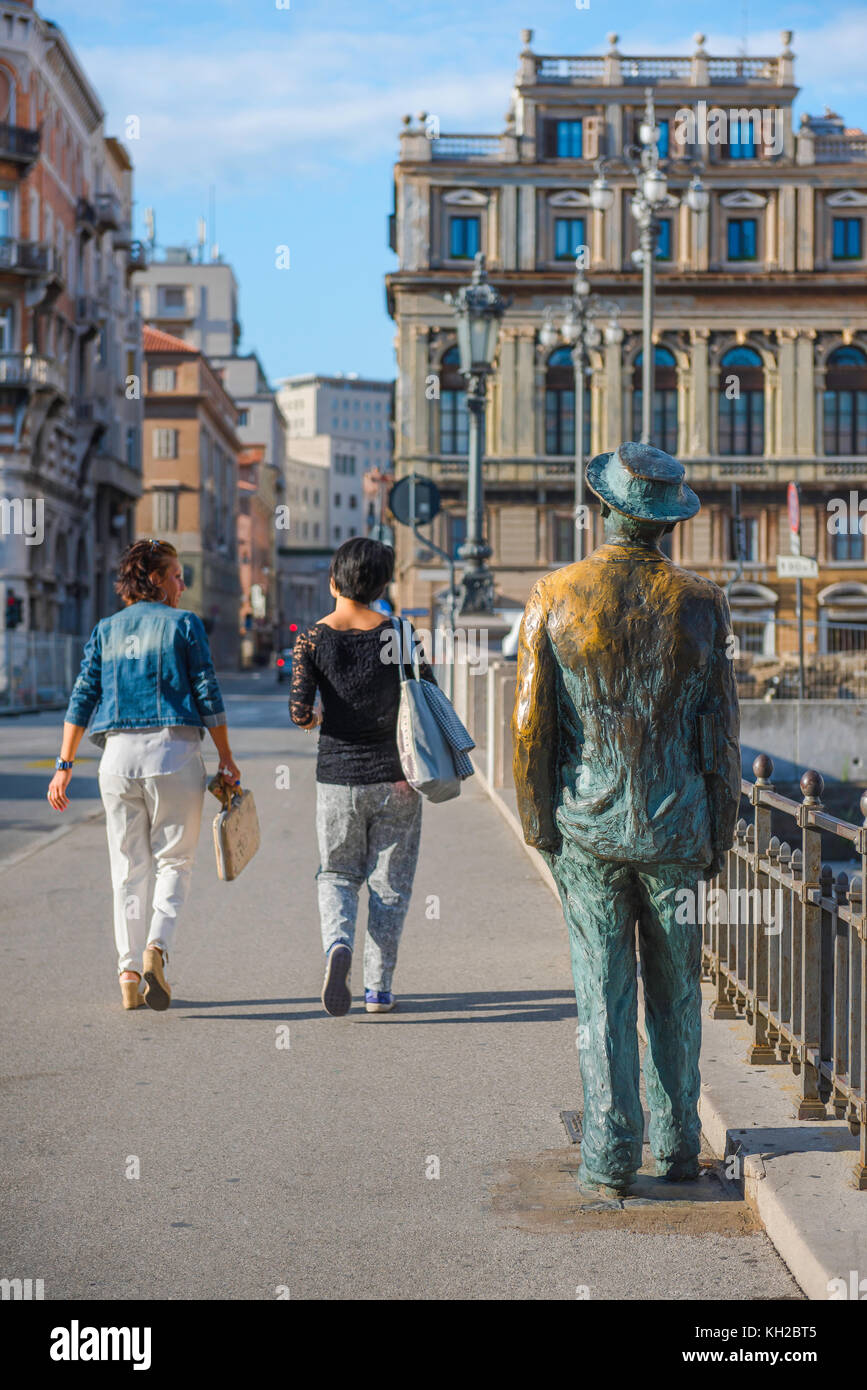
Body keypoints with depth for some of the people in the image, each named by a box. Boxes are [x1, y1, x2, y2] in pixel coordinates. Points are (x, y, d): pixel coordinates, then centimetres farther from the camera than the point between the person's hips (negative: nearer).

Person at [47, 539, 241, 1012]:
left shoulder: (105, 631, 12)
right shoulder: (184, 624, 1)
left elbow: (82, 699, 6)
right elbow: (207, 696, -3)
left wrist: (64, 766, 7)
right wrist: (226, 760, 3)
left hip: (118, 753, 3)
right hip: (173, 748, -3)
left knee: (128, 868, 9)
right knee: (173, 860, 5)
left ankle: (129, 973, 6)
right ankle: (156, 947, -18)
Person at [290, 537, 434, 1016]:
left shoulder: (311, 640, -6)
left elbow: (300, 712, -12)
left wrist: (312, 720, 9)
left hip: (337, 776, 0)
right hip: (395, 778, 0)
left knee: (337, 875, 16)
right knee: (389, 884, 11)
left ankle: (338, 942, -13)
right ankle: (378, 988, 11)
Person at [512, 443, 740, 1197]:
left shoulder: (555, 597, -6)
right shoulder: (701, 604, -4)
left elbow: (531, 726, -5)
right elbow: (721, 733, -2)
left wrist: (539, 825, 5)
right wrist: (719, 837, 7)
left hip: (588, 829, -1)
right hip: (677, 832, 1)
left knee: (604, 998, 5)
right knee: (675, 993, 14)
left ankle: (611, 1158, 5)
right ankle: (679, 1145, 21)